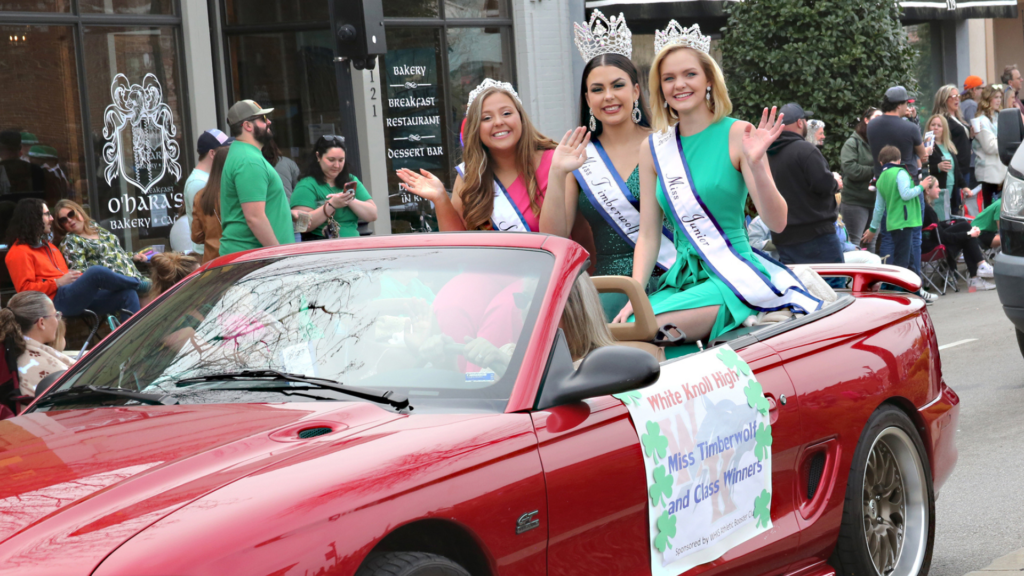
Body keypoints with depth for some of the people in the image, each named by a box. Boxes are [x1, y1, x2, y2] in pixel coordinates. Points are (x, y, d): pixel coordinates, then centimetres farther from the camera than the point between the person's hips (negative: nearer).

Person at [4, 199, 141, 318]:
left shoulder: (47, 245, 30)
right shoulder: (20, 252, 0)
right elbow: (25, 289, -11)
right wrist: (58, 282, -14)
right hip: (57, 299, -9)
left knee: (128, 294, -12)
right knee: (96, 272, -29)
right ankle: (138, 284, -2)